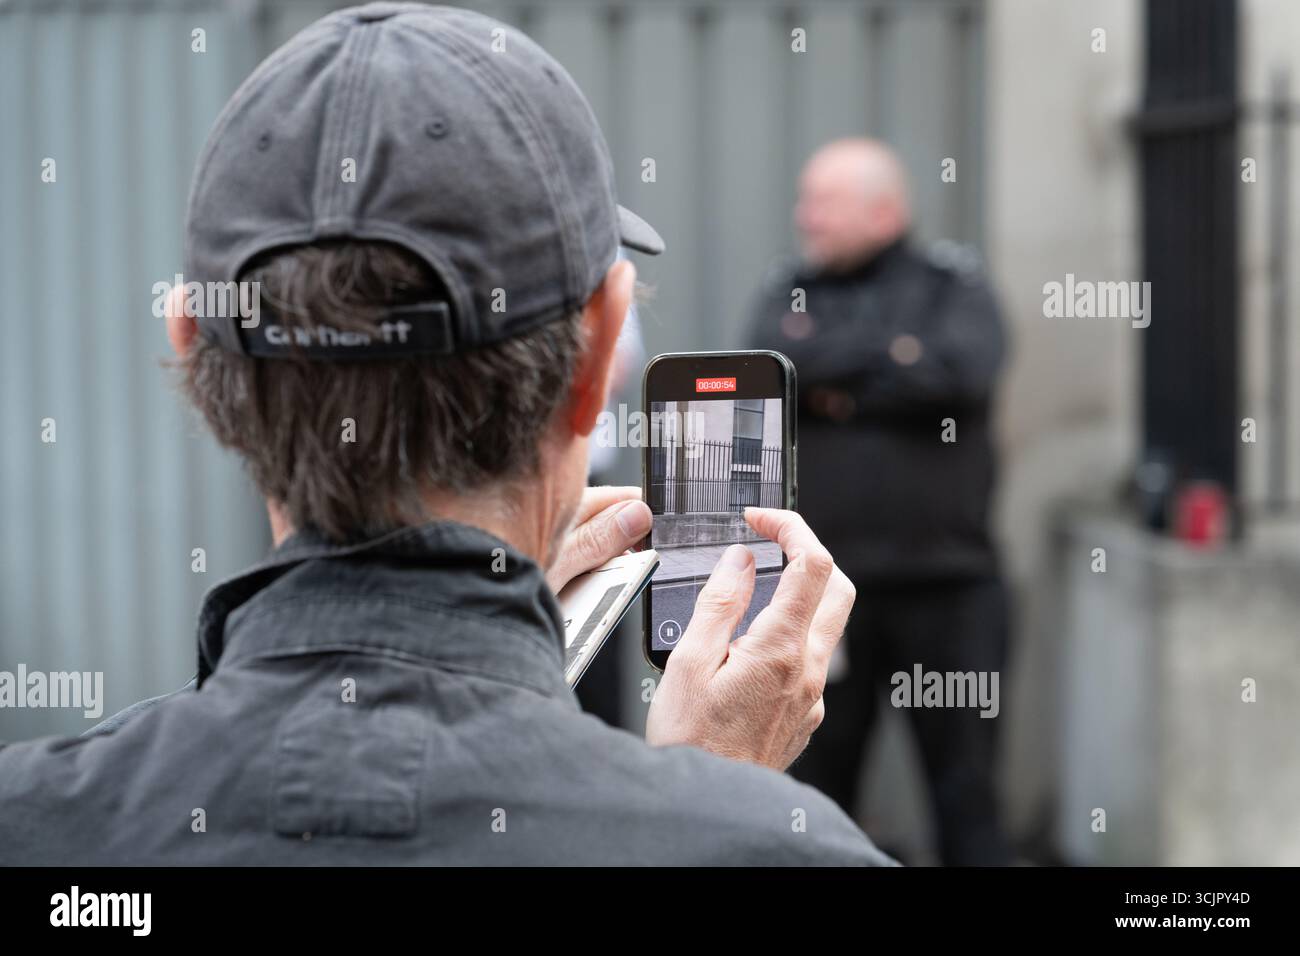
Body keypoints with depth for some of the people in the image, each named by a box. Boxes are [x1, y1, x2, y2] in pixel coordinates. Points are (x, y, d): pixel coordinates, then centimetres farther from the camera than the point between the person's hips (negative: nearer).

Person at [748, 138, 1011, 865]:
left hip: (949, 584, -2)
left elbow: (963, 369, -15)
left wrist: (839, 389, -7)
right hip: (827, 584, 2)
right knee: (819, 778, 8)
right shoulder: (790, 292, 11)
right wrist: (888, 353, -11)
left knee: (966, 786, 3)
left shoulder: (953, 284, 4)